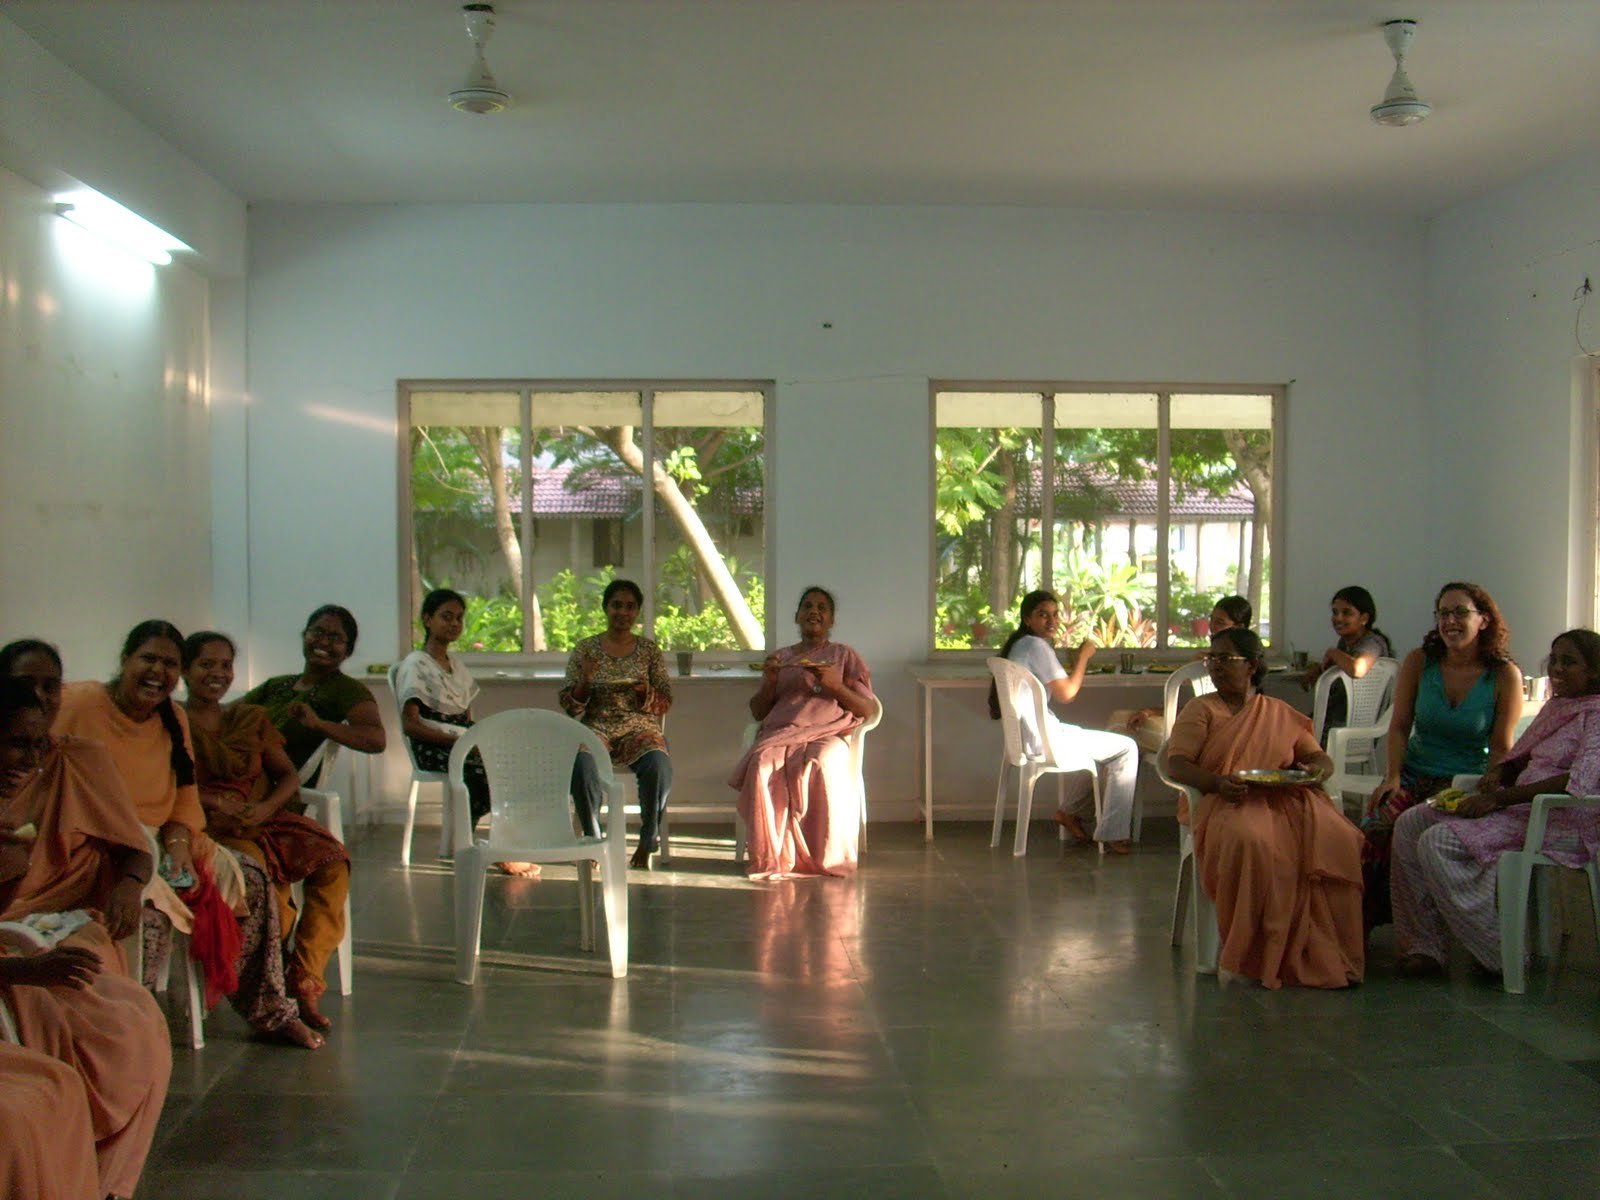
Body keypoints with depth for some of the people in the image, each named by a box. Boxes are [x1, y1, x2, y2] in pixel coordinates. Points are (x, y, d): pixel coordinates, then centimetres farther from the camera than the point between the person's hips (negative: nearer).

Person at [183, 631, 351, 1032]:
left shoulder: (251, 718, 20)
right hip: (210, 828, -4)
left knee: (332, 860, -23)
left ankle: (304, 982, -26)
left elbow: (289, 776, 14)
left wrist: (266, 806, -7)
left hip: (265, 816, 4)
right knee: (265, 874, -35)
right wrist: (215, 803, -19)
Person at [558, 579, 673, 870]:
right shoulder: (585, 649, 8)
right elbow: (569, 705, 6)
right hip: (596, 727, 0)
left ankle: (647, 843, -16)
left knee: (659, 766, -34)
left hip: (639, 726, 0)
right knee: (582, 764, -35)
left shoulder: (649, 650, 10)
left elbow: (665, 702, 8)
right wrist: (584, 683, -14)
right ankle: (594, 841, -18)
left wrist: (646, 692, -14)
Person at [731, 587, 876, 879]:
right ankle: (773, 859, -32)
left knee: (823, 766, -38)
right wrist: (769, 682, 3)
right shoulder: (780, 658, 26)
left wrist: (835, 685, -7)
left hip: (825, 736, -2)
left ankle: (826, 858, -29)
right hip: (778, 734, 2)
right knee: (762, 766, -34)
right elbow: (757, 712, 22)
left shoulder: (845, 656, 19)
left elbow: (868, 709, 9)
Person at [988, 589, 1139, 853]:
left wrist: (1080, 660, 9)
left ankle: (1068, 811, 28)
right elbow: (1066, 694, -15)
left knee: (1088, 737, 34)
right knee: (1126, 748, -4)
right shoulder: (1036, 645, -15)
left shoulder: (1018, 643, 15)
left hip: (1028, 733, 10)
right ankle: (1112, 834, -2)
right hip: (1042, 738, -10)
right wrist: (1083, 656, -5)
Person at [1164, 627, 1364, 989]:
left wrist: (1315, 770, -6)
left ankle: (1323, 954, -19)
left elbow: (1320, 757, 20)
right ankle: (1253, 955, -25)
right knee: (1252, 841, -38)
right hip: (1230, 803, -3)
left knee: (1337, 840, -27)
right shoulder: (1201, 709, 15)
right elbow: (1177, 765, 2)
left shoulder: (1280, 713, 24)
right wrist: (1218, 782, -18)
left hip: (1286, 798, 3)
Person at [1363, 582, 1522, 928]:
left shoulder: (1505, 675, -3)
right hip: (1414, 774, 2)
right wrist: (1393, 777, -9)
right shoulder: (1419, 662, 2)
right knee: (1374, 829, -28)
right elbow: (1399, 726, 4)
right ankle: (1360, 927, -12)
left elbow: (1500, 748, -2)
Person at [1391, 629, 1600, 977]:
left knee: (1438, 842, -25)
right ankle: (1425, 947, -8)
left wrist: (1499, 798, -24)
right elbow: (1521, 757, 27)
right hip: (1522, 808, 9)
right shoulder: (1556, 707, 20)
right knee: (1409, 824, -4)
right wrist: (1497, 773, 1)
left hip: (1561, 822, -9)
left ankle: (1502, 951, -14)